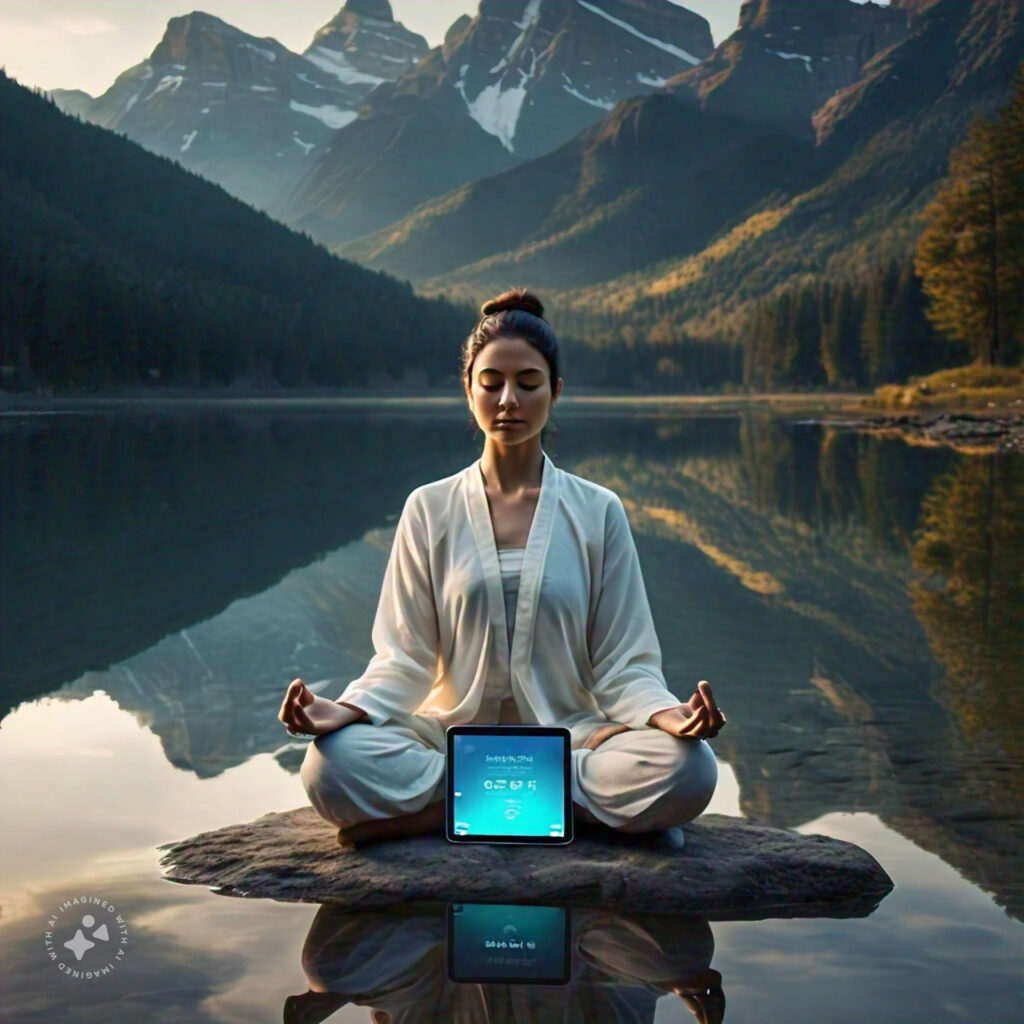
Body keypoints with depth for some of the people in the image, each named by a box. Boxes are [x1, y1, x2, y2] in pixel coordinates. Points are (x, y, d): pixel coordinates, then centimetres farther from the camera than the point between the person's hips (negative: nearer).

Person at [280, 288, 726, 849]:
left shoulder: (597, 511, 6)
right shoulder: (429, 509, 7)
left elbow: (622, 666, 3)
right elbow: (404, 659, 3)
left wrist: (668, 714, -20)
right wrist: (344, 710, -18)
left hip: (567, 734, 0)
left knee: (687, 768, -31)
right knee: (332, 766, -31)